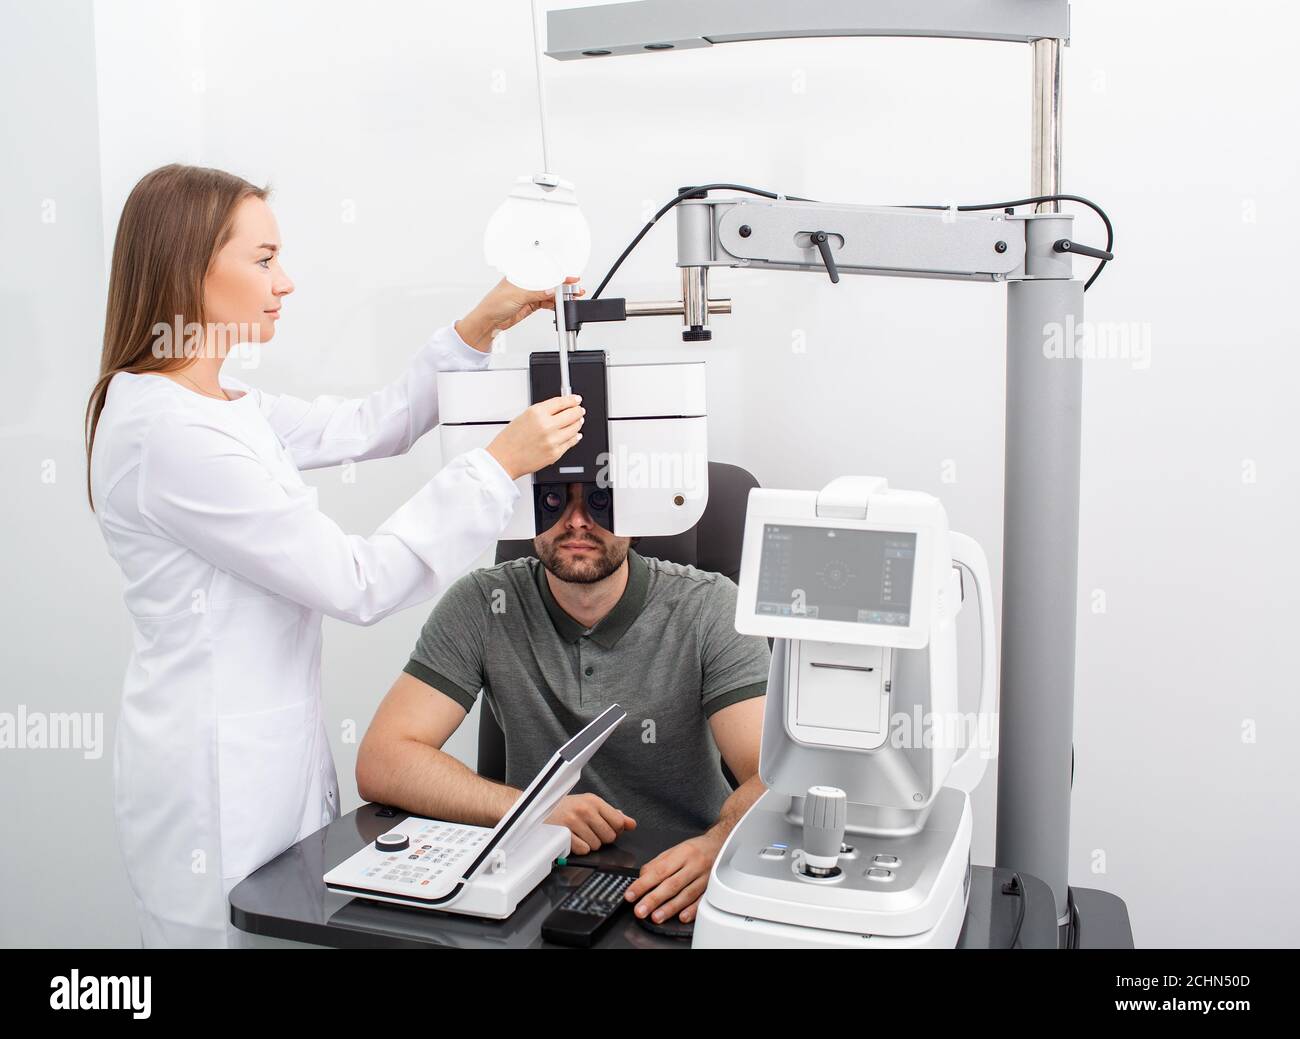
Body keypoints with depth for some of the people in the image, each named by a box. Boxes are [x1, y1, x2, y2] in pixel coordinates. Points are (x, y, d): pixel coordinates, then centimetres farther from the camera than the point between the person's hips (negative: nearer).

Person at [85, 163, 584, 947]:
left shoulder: (219, 408, 6)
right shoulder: (170, 433, -24)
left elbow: (372, 425, 12)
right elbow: (357, 583, -23)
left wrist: (479, 329, 5)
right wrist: (500, 465, -19)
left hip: (267, 755, 9)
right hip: (217, 779, -9)